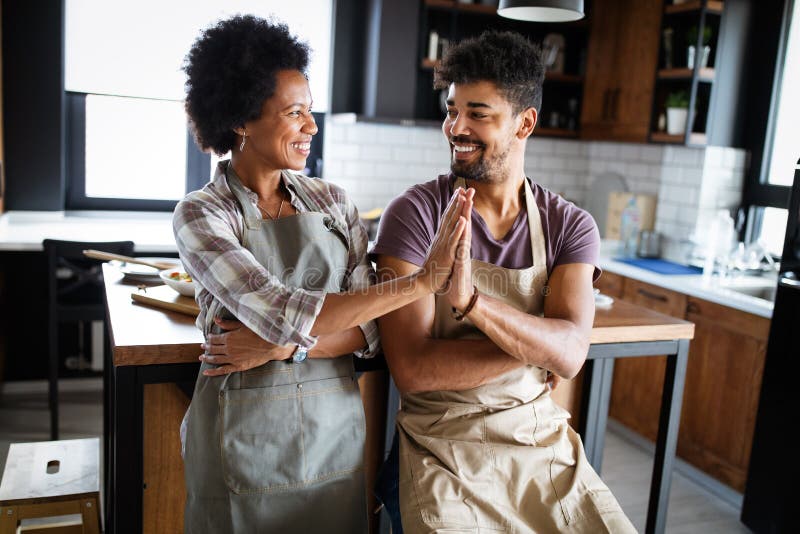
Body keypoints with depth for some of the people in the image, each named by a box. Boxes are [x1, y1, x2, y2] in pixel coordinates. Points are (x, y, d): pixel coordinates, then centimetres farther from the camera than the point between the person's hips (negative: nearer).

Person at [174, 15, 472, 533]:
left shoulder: (332, 201, 0)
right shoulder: (200, 214, -12)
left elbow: (369, 329, -3)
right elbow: (287, 316, -26)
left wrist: (281, 347, -19)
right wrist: (422, 280, -28)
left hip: (335, 429, 4)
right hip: (247, 438, -3)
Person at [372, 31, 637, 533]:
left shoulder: (571, 226, -1)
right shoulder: (414, 213, -9)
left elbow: (569, 355, -15)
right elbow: (414, 369, -16)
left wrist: (471, 302, -31)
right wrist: (534, 339, -13)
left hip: (543, 441, 3)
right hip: (444, 449, -3)